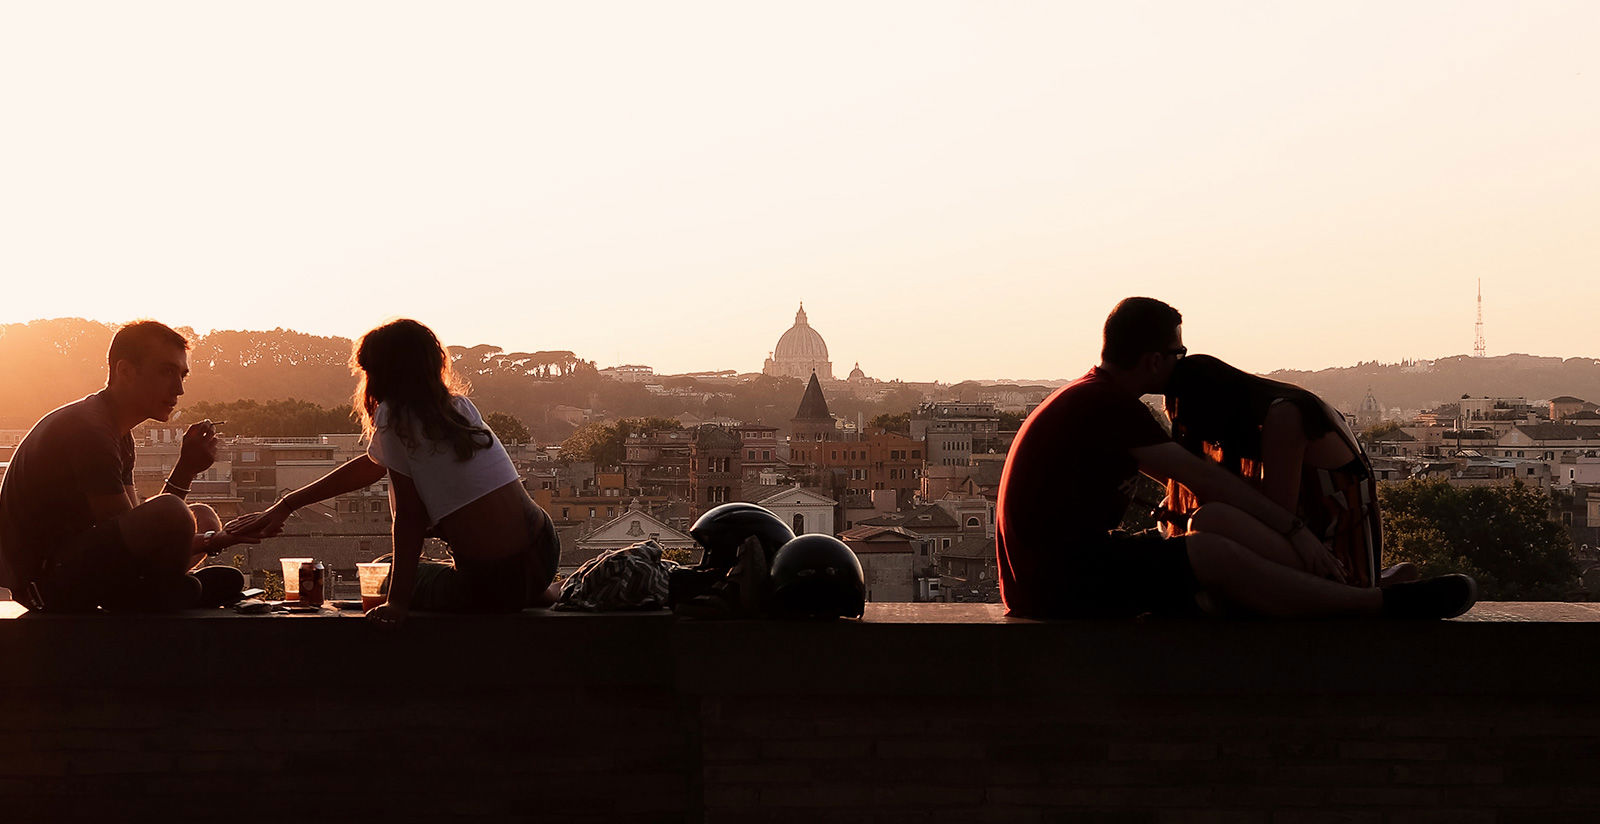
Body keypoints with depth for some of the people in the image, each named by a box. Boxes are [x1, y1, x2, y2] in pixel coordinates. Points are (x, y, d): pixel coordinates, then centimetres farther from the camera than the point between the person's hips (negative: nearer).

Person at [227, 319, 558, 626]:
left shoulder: (394, 416, -8)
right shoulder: (458, 405, 14)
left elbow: (410, 516, -8)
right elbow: (374, 465, 22)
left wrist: (398, 602, -2)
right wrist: (286, 505, 27)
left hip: (493, 583, -7)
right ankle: (533, 597, 21)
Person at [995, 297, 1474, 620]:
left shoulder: (1094, 399, 19)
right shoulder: (1108, 402, -13)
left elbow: (1182, 478, 24)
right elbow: (1202, 478, -12)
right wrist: (1294, 529, -7)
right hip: (1056, 582, -10)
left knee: (1216, 519, -5)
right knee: (1214, 554, -22)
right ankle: (1384, 605, -20)